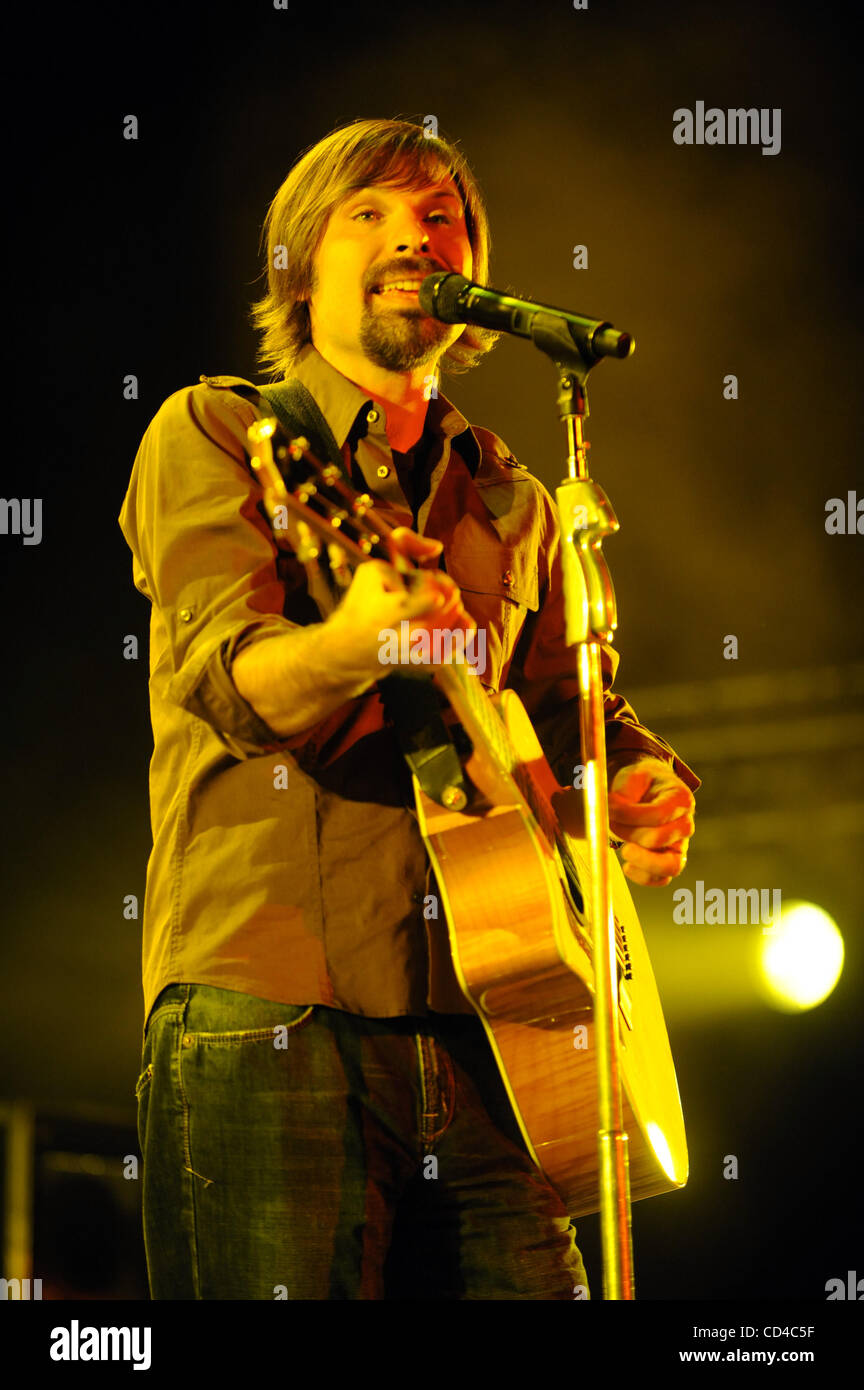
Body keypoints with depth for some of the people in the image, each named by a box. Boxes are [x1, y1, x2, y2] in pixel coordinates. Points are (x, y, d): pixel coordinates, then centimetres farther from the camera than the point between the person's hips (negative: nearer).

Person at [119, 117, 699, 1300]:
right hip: (266, 1014, -4)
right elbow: (228, 676, -12)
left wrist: (638, 782, 4)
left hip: (478, 1024, 5)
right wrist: (351, 645, -34)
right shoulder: (212, 436, 5)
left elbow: (569, 702, 28)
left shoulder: (509, 502, 21)